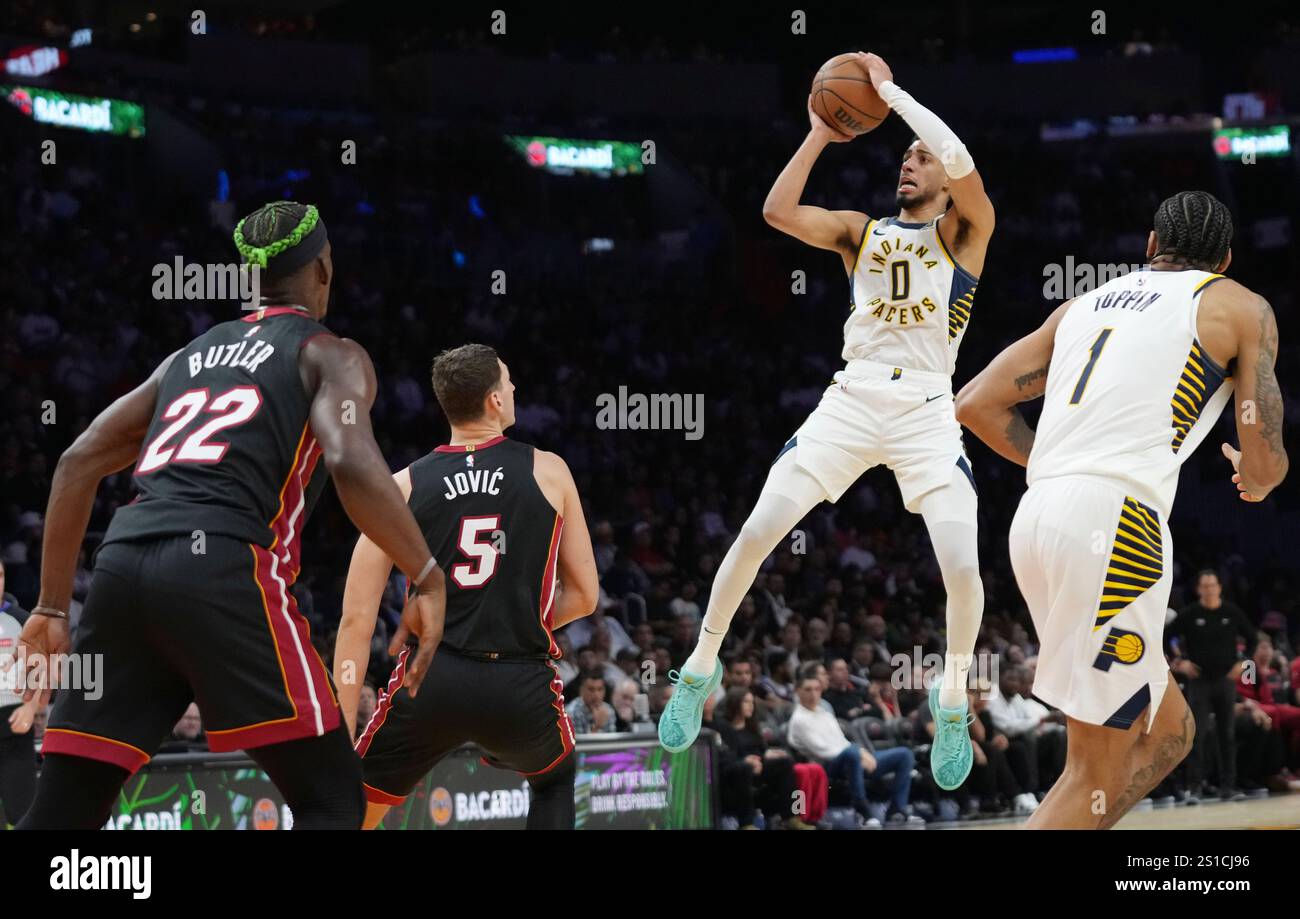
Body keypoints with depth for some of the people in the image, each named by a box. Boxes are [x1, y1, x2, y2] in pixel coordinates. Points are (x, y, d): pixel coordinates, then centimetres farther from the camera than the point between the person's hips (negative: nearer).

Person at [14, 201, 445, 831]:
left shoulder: (191, 355, 29)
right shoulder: (330, 355, 11)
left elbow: (78, 464, 24)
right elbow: (351, 466, -10)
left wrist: (53, 607, 27)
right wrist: (428, 578, -1)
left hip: (121, 566, 6)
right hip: (220, 569, -6)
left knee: (61, 813, 9)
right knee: (330, 799, 3)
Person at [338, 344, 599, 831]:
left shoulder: (400, 488, 5)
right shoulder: (548, 472, 6)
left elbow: (356, 620, 0)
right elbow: (585, 597, 11)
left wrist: (343, 732, 3)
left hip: (433, 680, -1)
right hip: (523, 687, 1)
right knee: (556, 782, 32)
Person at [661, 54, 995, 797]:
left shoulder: (965, 230, 4)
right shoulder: (861, 232, 14)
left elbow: (962, 163, -16)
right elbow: (778, 211, 0)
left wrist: (890, 89, -9)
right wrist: (820, 134, 0)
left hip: (926, 410, -3)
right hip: (852, 400, 3)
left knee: (963, 566, -15)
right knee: (756, 533, -6)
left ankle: (953, 701, 8)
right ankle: (702, 669, 11)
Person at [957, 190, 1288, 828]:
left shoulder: (1084, 304, 25)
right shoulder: (1241, 308, 10)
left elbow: (976, 405, 19)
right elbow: (1266, 463, 5)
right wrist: (1254, 483, 28)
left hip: (1037, 515, 7)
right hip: (1115, 521, -7)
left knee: (1168, 730, 19)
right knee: (1098, 772, -4)